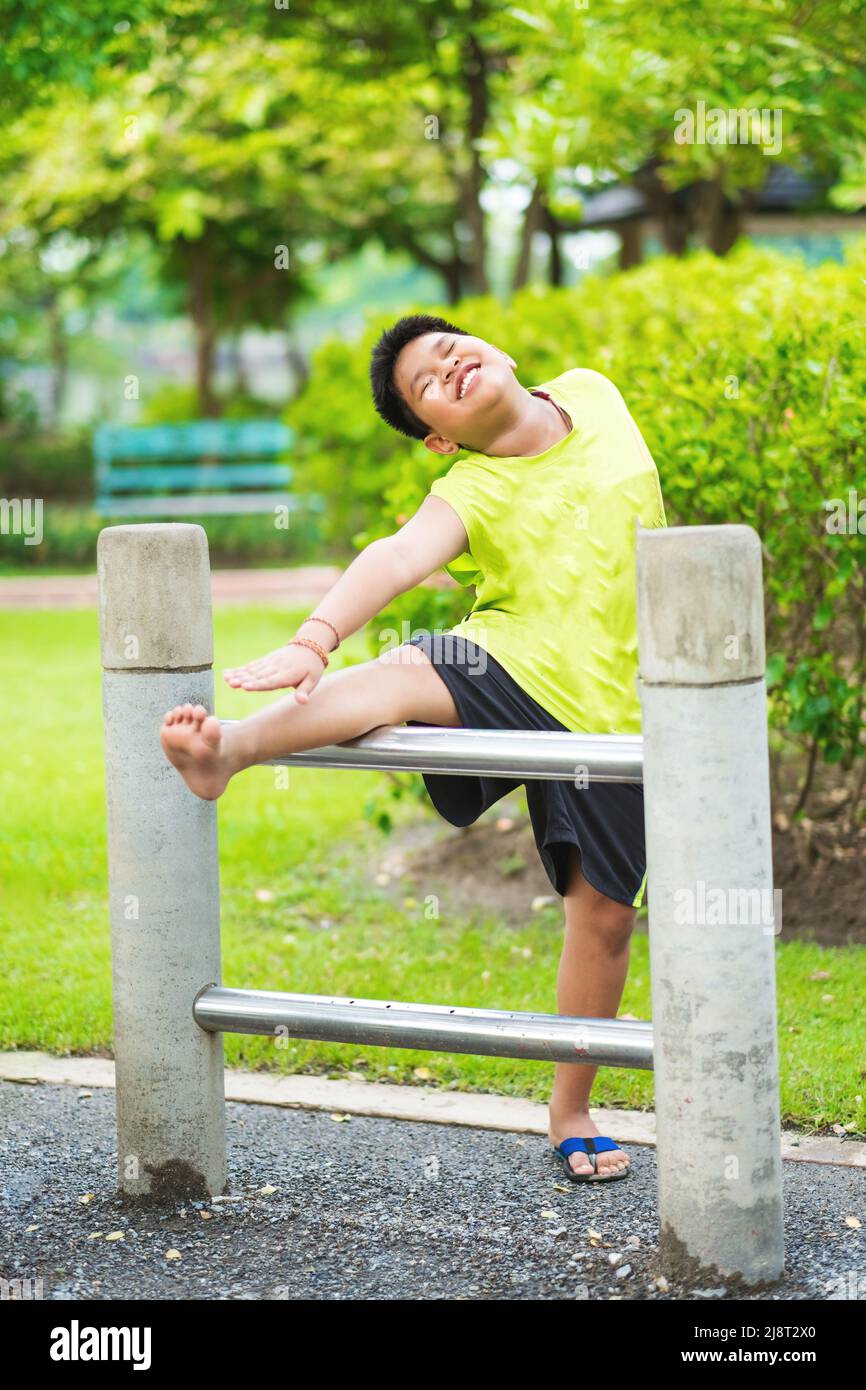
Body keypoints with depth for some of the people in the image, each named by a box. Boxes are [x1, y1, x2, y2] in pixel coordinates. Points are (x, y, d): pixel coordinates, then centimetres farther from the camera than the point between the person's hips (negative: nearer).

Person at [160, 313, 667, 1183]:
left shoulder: (594, 396, 5)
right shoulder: (472, 494, -8)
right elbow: (399, 558, -27)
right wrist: (316, 638, -44)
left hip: (612, 710, 3)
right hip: (510, 668, -3)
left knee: (605, 911, 3)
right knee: (401, 676, -35)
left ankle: (570, 1112, 18)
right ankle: (228, 749, -51)